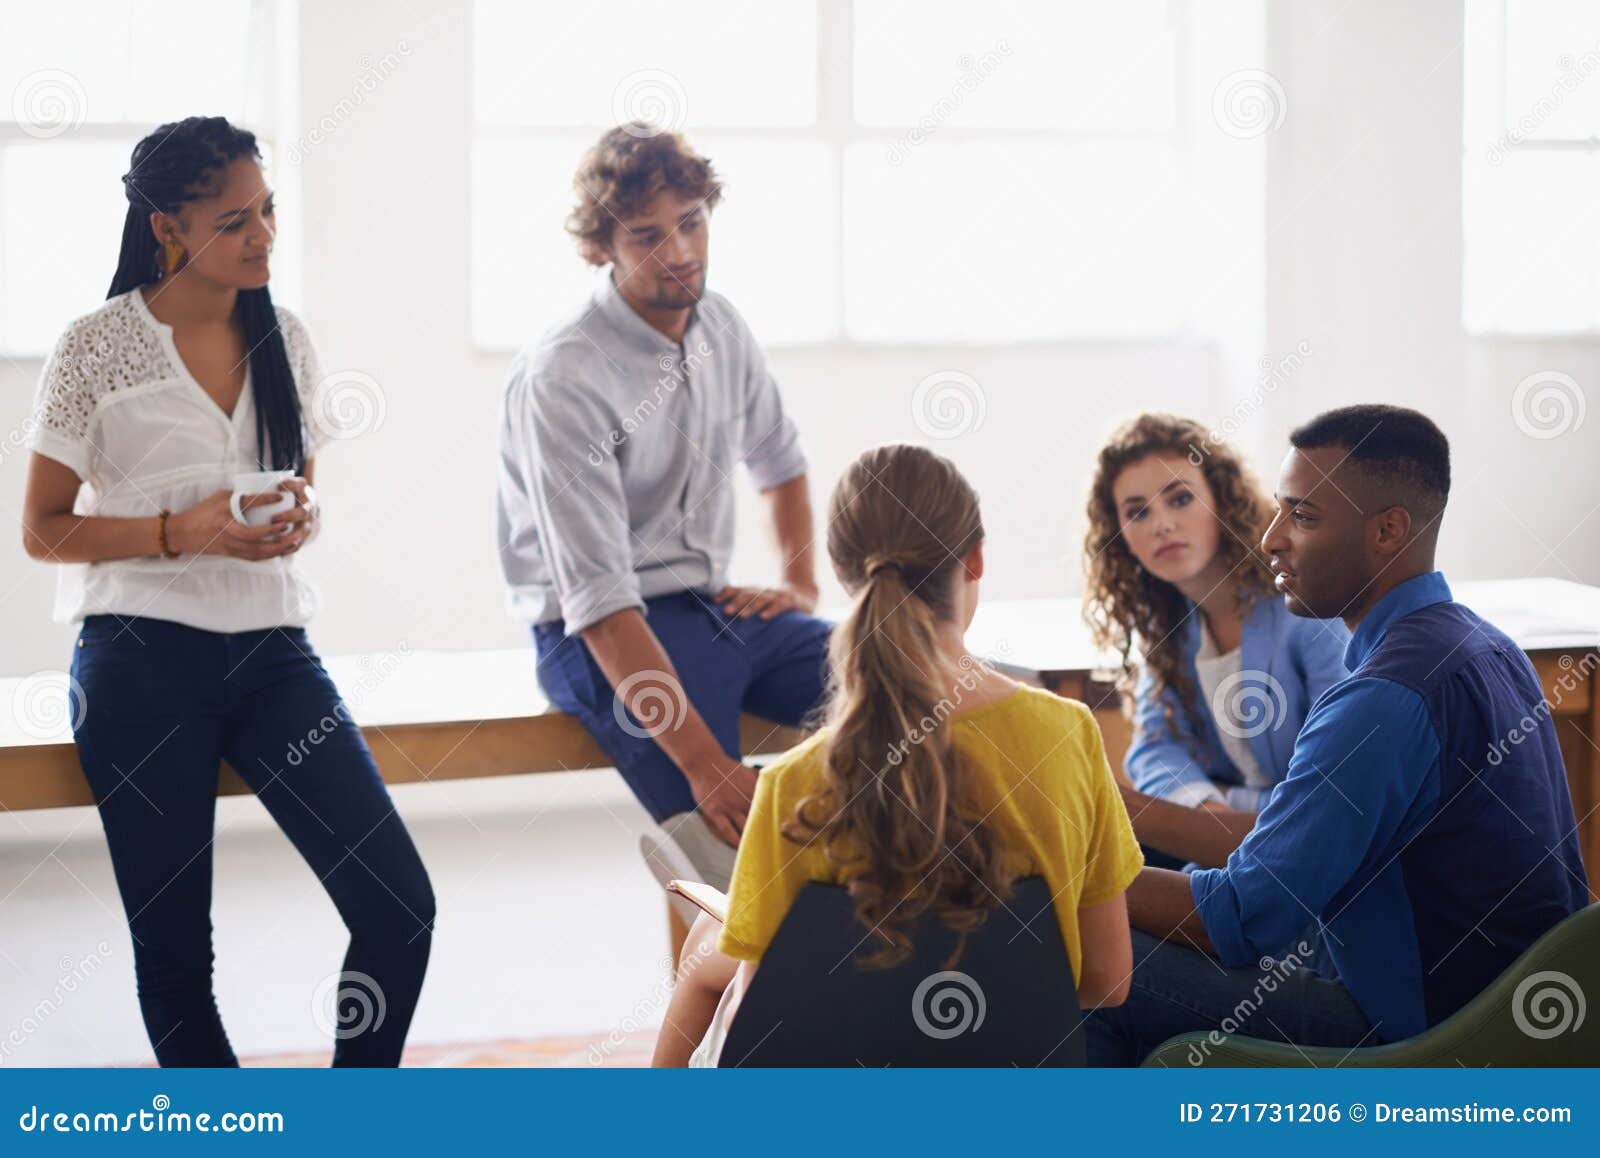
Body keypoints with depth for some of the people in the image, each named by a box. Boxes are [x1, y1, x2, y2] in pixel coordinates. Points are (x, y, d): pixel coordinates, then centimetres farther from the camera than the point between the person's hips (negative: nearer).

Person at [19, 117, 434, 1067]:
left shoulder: (283, 340, 10)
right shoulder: (99, 348, -3)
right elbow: (43, 529, -2)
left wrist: (301, 519, -2)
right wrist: (182, 533, -16)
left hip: (270, 650, 4)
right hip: (143, 662, -4)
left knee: (401, 909, -8)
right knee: (173, 952, 0)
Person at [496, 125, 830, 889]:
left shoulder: (719, 327, 6)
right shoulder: (563, 379, -17)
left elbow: (778, 458, 28)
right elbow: (598, 599, -24)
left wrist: (801, 584, 12)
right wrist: (703, 762, -30)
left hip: (718, 606, 7)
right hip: (601, 637, -7)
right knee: (736, 841, -30)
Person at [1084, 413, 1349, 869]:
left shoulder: (1307, 611, -17)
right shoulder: (1168, 619, 6)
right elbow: (1156, 745, 0)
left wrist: (1229, 804, -15)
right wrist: (1205, 806, -21)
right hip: (1229, 827, 7)